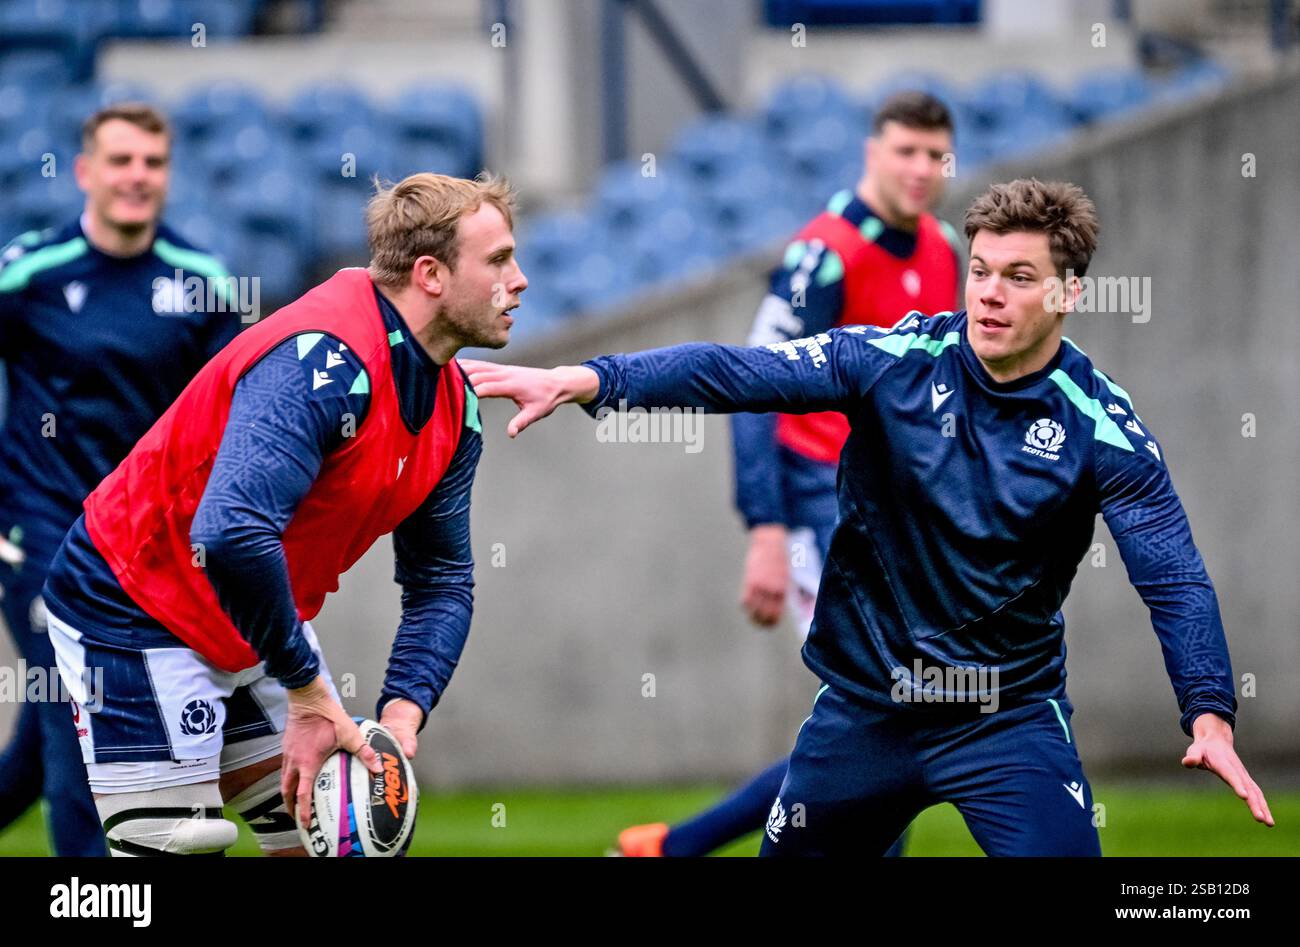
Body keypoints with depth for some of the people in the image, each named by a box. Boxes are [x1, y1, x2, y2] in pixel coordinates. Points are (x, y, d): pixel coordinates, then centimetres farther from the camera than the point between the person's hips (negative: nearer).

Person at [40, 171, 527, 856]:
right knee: (177, 849, -13)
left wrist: (403, 709, -13)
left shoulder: (455, 406, -1)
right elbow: (230, 535, -43)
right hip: (135, 613, -9)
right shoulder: (323, 361, -31)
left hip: (259, 622, 9)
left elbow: (441, 580, 5)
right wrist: (307, 691, -35)